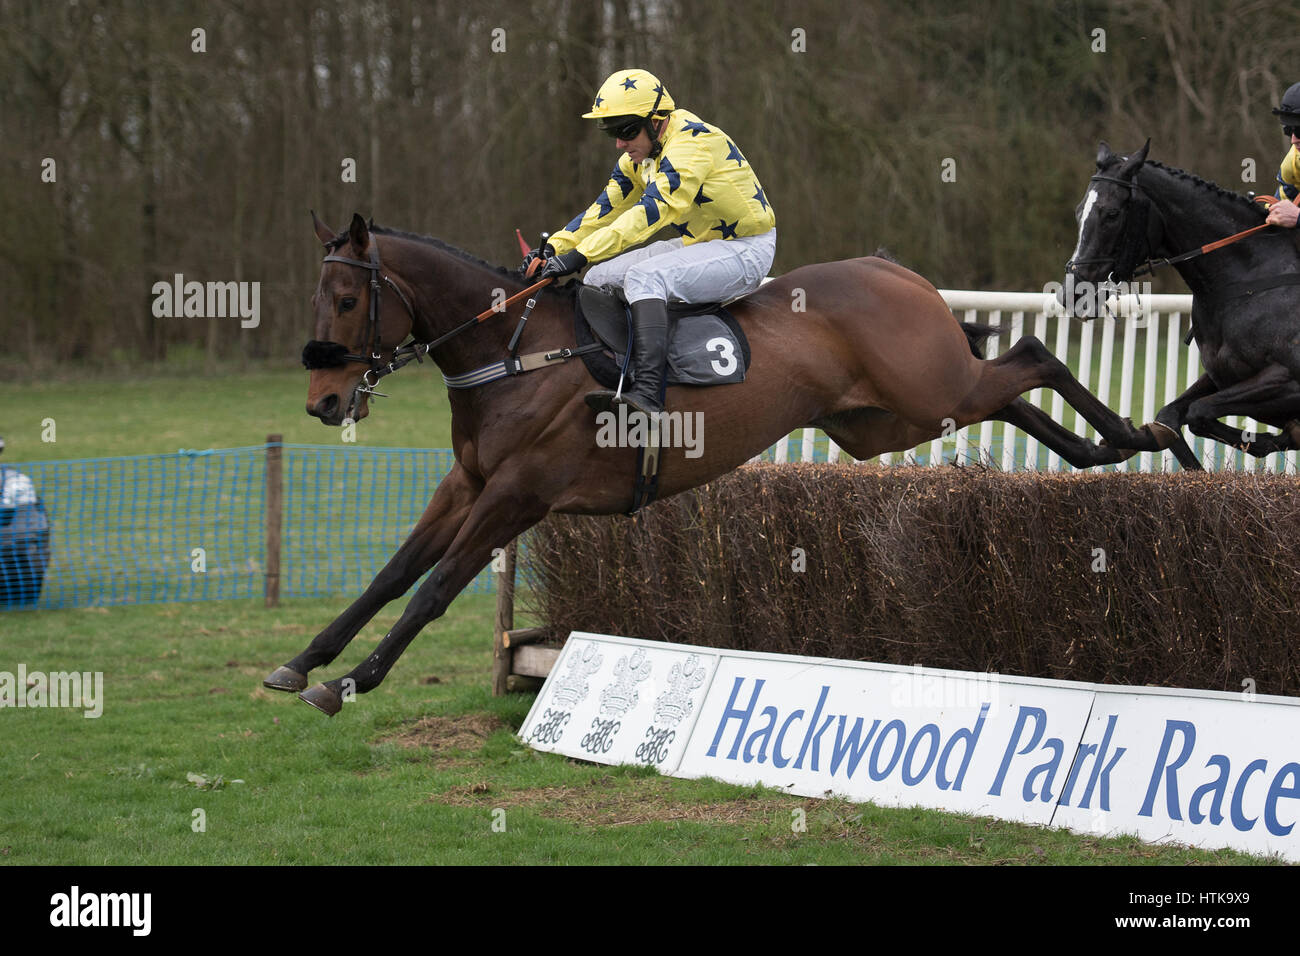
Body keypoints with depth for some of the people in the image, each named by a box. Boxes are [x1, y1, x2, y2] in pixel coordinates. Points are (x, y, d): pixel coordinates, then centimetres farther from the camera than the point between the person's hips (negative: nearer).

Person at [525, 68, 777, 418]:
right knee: (600, 278, 2)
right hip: (696, 245, 10)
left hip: (745, 251, -10)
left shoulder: (693, 141, -24)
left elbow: (653, 210, -33)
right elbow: (605, 208, 9)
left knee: (645, 278, -31)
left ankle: (647, 392, -42)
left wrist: (581, 254, -36)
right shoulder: (640, 153, 5)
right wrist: (554, 247, -7)